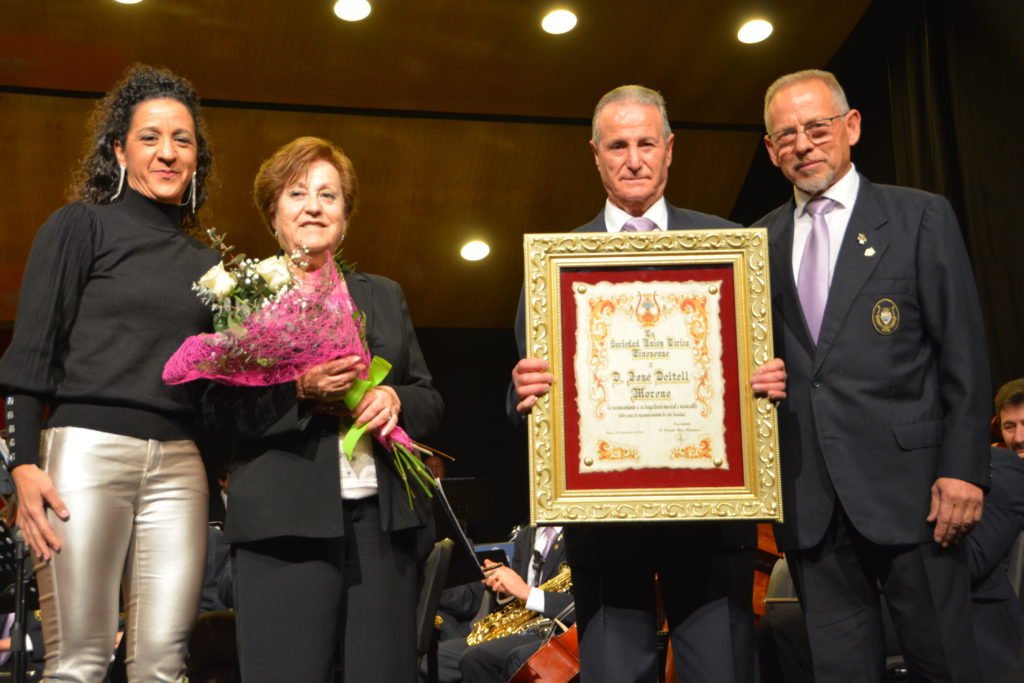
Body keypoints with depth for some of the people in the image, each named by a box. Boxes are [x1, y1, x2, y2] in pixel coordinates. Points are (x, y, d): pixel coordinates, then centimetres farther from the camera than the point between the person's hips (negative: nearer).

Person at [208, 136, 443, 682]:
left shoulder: (384, 296, 19)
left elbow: (430, 402, 17)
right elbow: (219, 408, -2)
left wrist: (395, 399, -5)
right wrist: (296, 391, -17)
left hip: (385, 520, 3)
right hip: (285, 524, -3)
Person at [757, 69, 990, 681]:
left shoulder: (921, 218, 2)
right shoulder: (762, 241, 11)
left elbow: (964, 356, -3)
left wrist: (964, 470, -9)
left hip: (907, 485, -3)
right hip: (808, 496, 3)